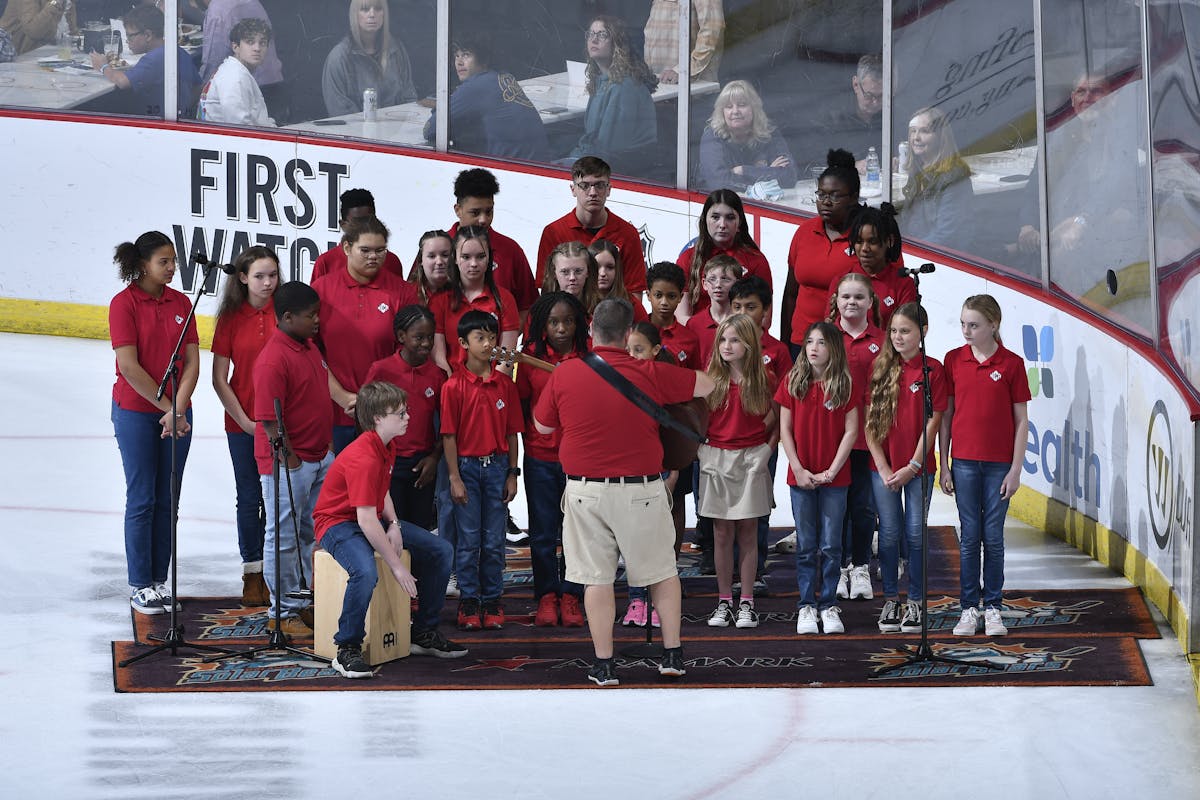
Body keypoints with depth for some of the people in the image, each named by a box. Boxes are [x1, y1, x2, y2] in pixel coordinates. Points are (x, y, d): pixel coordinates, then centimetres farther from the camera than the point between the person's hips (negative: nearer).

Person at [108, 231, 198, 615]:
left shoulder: (180, 303, 5)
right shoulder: (124, 303, -10)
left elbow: (192, 362, 1)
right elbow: (129, 367, -15)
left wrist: (178, 408, -12)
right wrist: (166, 407, -13)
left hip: (176, 414, 5)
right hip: (136, 413, -5)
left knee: (168, 499, 7)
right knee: (141, 499, -1)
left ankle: (159, 580, 15)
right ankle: (139, 586, 6)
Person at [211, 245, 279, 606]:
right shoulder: (232, 318, -3)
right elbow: (219, 379, 0)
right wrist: (244, 420, -6)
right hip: (243, 422, 0)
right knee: (249, 498, 9)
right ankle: (252, 572, 19)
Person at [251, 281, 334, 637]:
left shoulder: (309, 346, 9)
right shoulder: (273, 360, -20)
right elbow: (269, 419, -21)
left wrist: (327, 447, 18)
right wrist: (289, 458, -18)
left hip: (320, 457, 9)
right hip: (288, 463, -9)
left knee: (312, 534, 15)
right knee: (284, 538, 1)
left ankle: (303, 604, 25)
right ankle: (282, 613, 10)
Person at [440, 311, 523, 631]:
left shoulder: (505, 384, 4)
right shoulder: (454, 386, -6)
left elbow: (511, 432, 7)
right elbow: (449, 435, -6)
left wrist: (512, 473, 3)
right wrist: (455, 478, -9)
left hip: (498, 465, 3)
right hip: (467, 465, -3)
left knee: (495, 541, 7)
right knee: (469, 539, 2)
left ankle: (493, 601, 15)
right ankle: (469, 602, 10)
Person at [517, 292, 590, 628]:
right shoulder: (530, 357, -1)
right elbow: (520, 405, 5)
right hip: (540, 458, 0)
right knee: (542, 533, 7)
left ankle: (571, 596, 15)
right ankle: (546, 596, 17)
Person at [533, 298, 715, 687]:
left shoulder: (564, 374, -4)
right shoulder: (650, 374, -7)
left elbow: (543, 426, 9)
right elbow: (706, 385, 6)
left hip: (586, 490, 0)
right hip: (641, 490, 0)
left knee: (597, 578, 6)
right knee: (662, 571, 15)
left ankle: (604, 665, 7)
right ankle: (672, 655, 18)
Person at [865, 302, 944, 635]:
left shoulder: (932, 369, -3)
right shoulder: (880, 368, 2)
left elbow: (932, 423, -5)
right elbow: (869, 421, 2)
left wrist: (913, 466, -10)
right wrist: (883, 467, -5)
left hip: (918, 466, -2)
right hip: (883, 466, 2)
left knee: (915, 533, 2)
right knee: (889, 533, 5)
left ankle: (915, 602, 12)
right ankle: (890, 601, 15)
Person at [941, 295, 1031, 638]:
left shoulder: (1012, 364, -4)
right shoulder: (954, 360, 2)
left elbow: (1021, 420, -1)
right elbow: (946, 415, 5)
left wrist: (1015, 469, -5)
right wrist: (944, 465, 3)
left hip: (999, 464, -1)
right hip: (964, 462, 1)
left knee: (993, 537, 4)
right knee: (969, 536, 5)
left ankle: (994, 608, 14)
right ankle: (969, 608, 11)